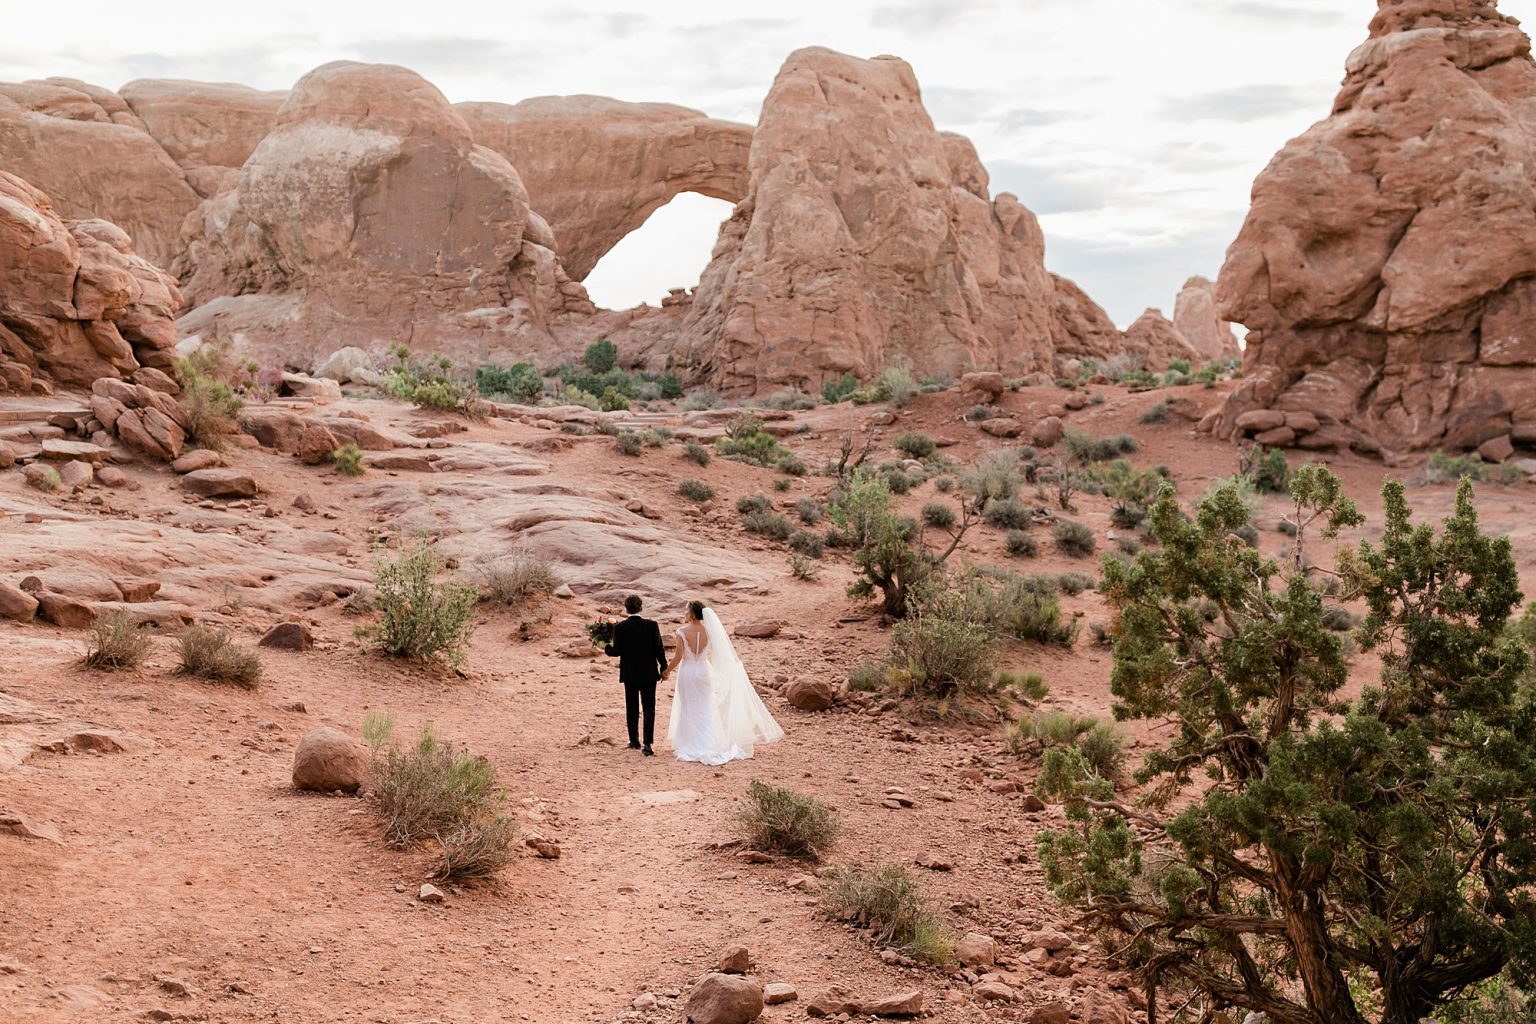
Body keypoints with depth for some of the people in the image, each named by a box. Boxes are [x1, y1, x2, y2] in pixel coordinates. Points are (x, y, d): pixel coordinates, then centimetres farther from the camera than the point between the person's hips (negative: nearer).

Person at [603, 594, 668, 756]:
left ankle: (634, 741, 25)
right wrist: (664, 668, 4)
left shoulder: (619, 628, -9)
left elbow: (616, 651, -7)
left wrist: (605, 648, 14)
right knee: (649, 709, 1)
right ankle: (647, 744, -9)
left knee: (632, 709, 16)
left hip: (629, 674, 1)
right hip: (649, 674, -1)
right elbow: (659, 649, -8)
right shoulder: (652, 625, -10)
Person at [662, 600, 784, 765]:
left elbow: (678, 657, -15)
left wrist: (667, 671, 1)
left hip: (688, 671, -4)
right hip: (704, 671, 4)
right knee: (705, 710, 13)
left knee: (689, 710, 7)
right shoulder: (708, 630, -4)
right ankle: (708, 744, 11)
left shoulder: (682, 632, -17)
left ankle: (691, 747, 9)